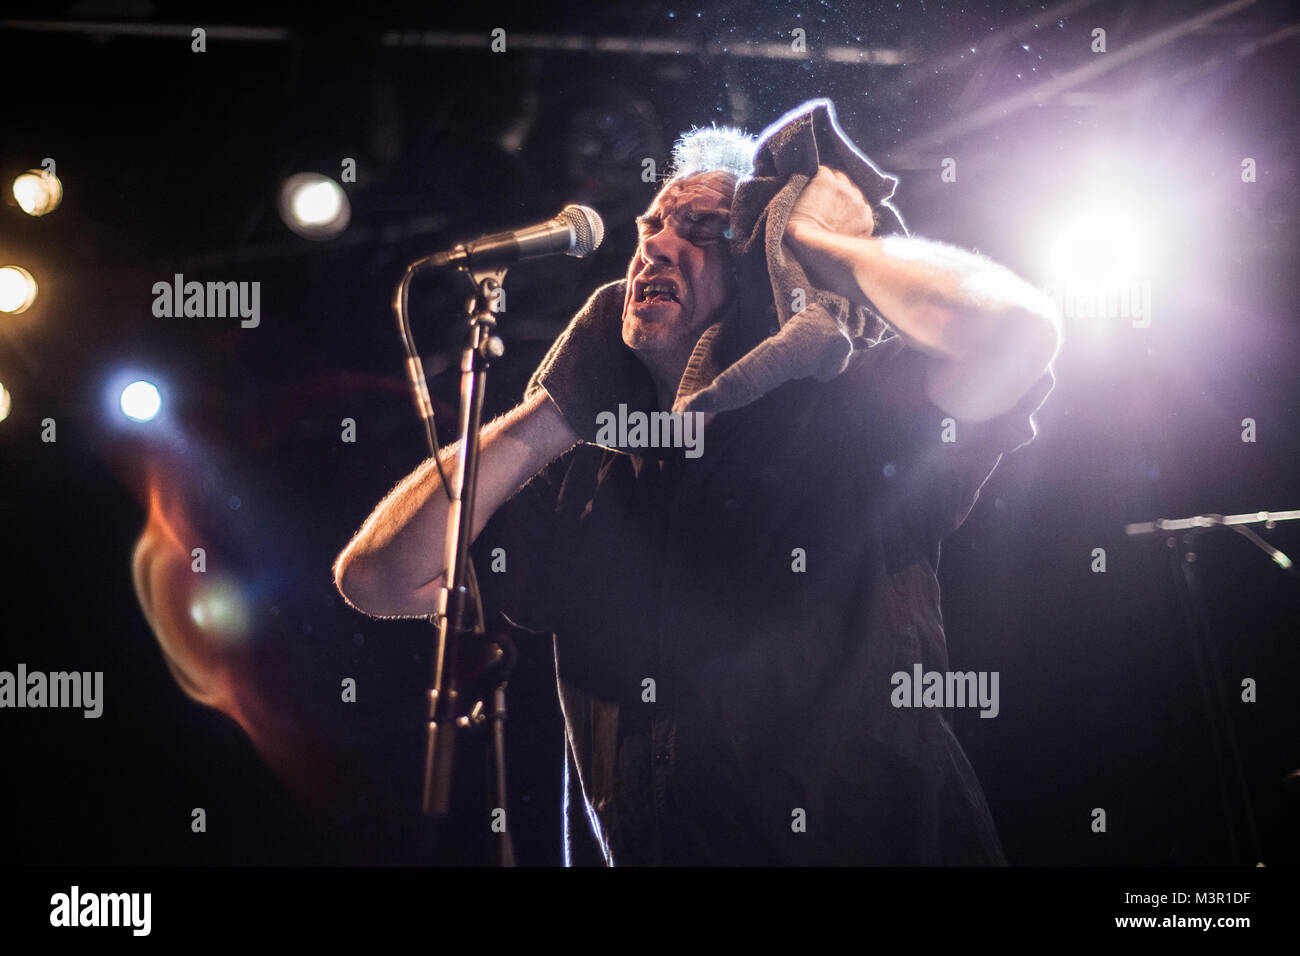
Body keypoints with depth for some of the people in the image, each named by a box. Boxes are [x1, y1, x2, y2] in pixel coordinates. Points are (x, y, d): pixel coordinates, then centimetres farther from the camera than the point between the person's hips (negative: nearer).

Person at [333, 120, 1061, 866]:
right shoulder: (578, 481, 13)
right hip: (630, 852, 3)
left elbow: (1015, 328, -17)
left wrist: (814, 238, -2)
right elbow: (378, 579, 7)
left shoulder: (848, 419, 1)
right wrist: (560, 410, 7)